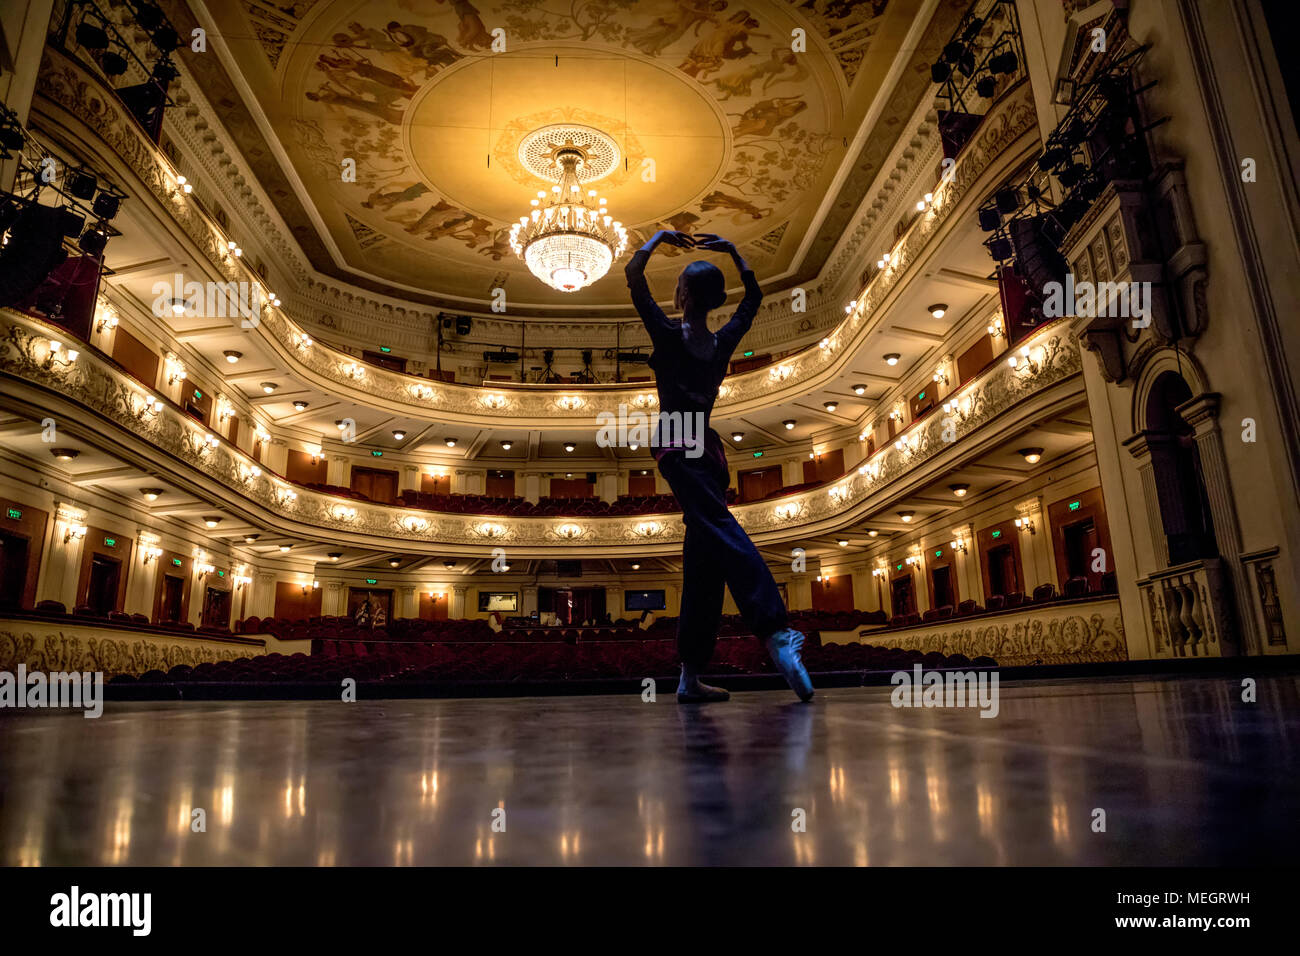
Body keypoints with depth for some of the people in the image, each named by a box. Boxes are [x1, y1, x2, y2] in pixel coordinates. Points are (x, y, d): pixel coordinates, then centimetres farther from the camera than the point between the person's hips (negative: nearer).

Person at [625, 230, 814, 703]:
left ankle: (774, 631, -40)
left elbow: (633, 275, 4)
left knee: (721, 532, -21)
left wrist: (660, 237, 17)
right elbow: (754, 296, 28)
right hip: (708, 450, 5)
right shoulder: (724, 342, 11)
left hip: (674, 448, -5)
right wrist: (731, 250, 28)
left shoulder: (669, 335, -1)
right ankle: (690, 676, 1)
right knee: (700, 559, 1)